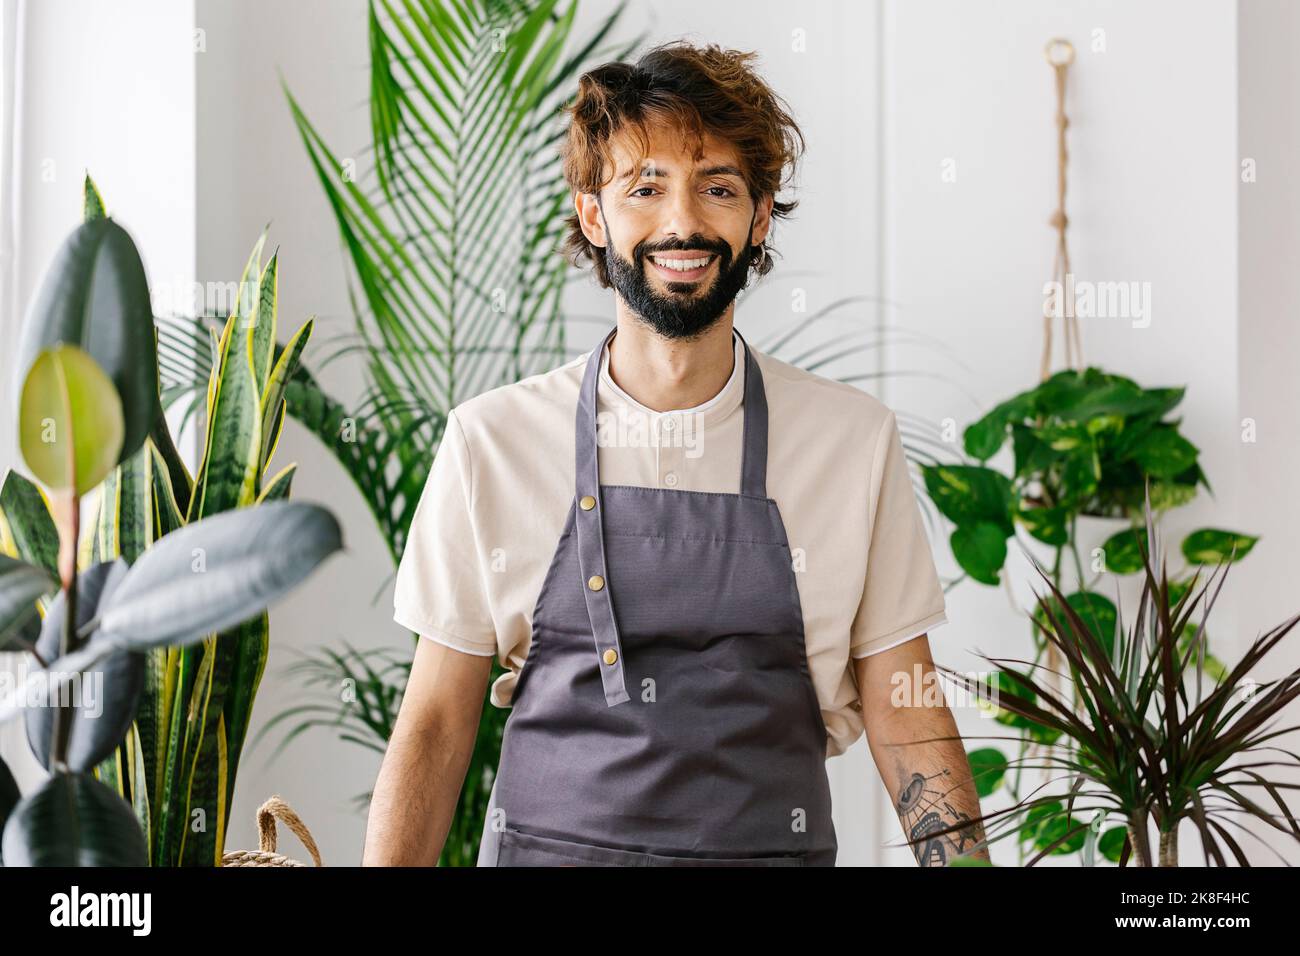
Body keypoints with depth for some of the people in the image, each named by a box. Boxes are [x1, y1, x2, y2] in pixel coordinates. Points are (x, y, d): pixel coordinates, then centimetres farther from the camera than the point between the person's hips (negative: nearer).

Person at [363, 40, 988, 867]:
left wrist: (968, 855, -9)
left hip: (775, 847, 1)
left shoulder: (857, 440, -2)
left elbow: (904, 715, 2)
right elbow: (437, 720, 1)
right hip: (542, 845, 0)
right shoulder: (490, 440, -2)